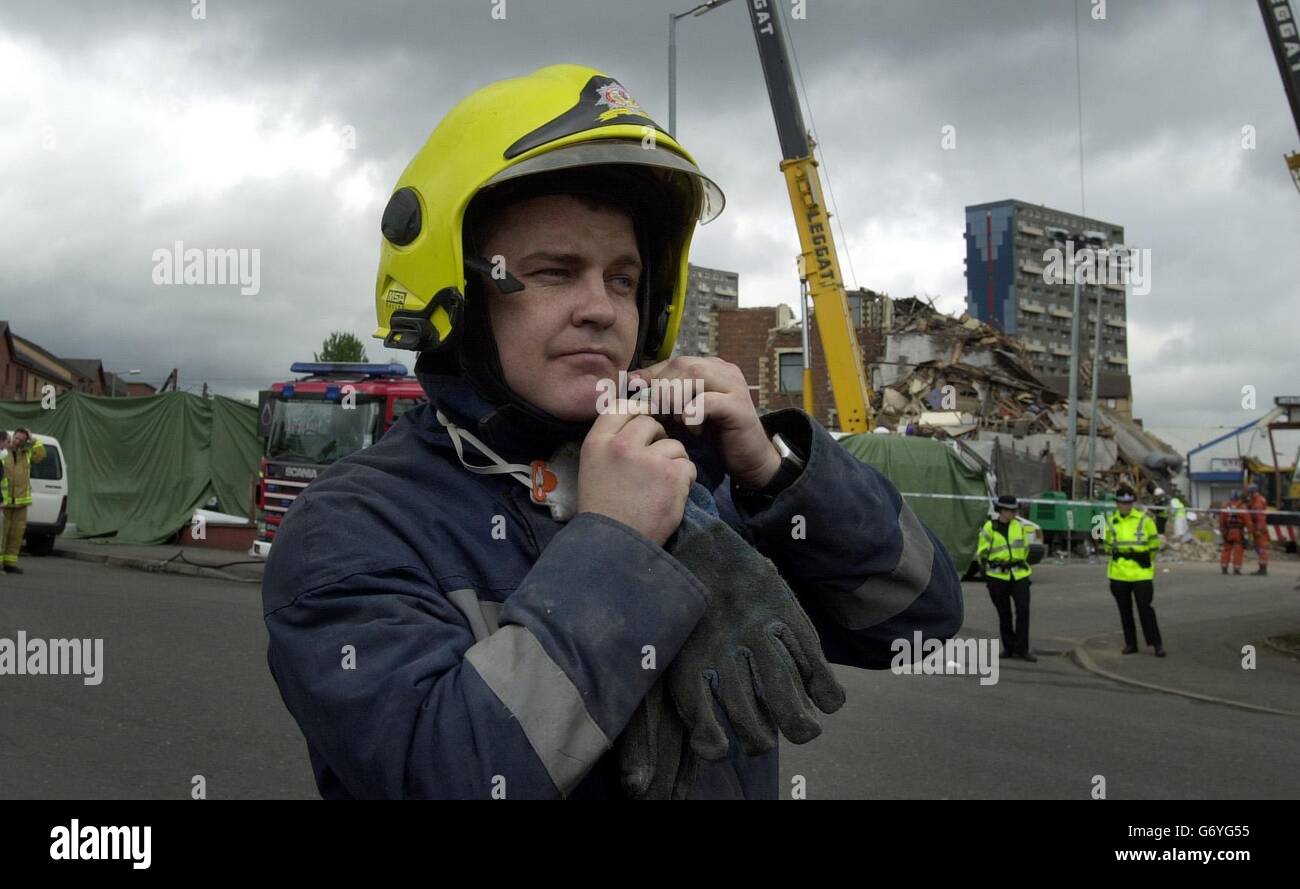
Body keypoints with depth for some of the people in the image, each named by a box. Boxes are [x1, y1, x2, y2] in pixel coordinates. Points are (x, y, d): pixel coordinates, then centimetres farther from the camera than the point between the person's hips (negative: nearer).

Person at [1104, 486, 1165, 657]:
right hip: (1119, 573, 3)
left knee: (1145, 608, -6)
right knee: (1125, 610, 9)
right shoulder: (1111, 522, 4)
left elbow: (1154, 543, 8)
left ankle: (1156, 644, 3)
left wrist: (1145, 560, 11)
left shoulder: (1144, 520, -3)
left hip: (1141, 573, -3)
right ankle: (1130, 644, 18)